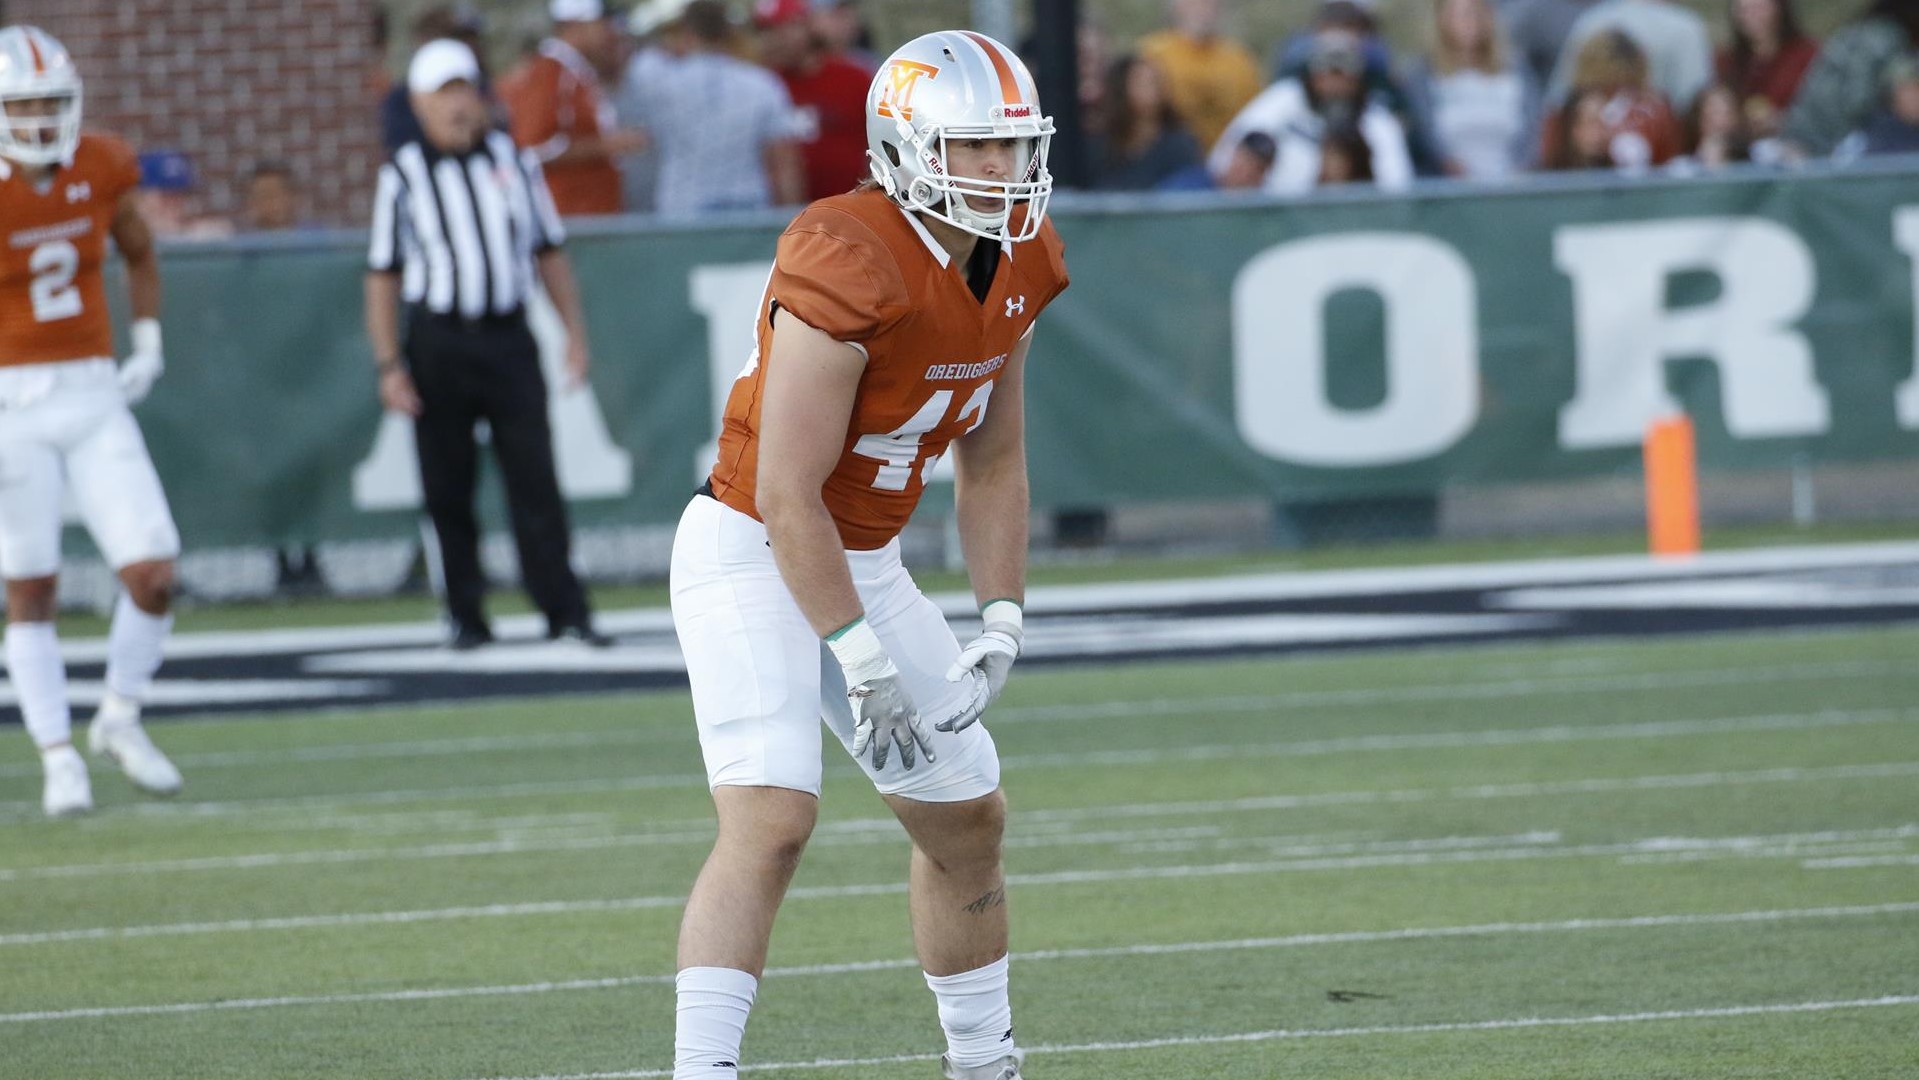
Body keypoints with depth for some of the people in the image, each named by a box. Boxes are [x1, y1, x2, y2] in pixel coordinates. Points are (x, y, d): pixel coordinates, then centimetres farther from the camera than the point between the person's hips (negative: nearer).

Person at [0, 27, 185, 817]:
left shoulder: (101, 172, -2)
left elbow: (139, 254, 19)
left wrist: (148, 344, 9)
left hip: (94, 400, 4)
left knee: (154, 577, -3)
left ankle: (120, 720, 20)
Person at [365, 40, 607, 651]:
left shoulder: (513, 161, 10)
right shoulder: (403, 176, 3)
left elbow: (550, 252, 15)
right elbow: (382, 277, 3)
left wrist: (575, 332, 7)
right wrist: (388, 365, -5)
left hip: (509, 340, 1)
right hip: (438, 343, -1)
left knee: (534, 475, -5)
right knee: (448, 487, 1)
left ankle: (563, 610, -5)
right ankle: (466, 616, 10)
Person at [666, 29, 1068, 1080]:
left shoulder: (1015, 267, -1)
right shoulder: (851, 267, -28)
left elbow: (993, 462, 11)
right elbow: (785, 497, -26)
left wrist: (1000, 629, 3)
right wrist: (863, 663, -22)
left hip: (865, 561, 9)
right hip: (750, 557, -9)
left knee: (968, 821, 16)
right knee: (770, 819, -24)